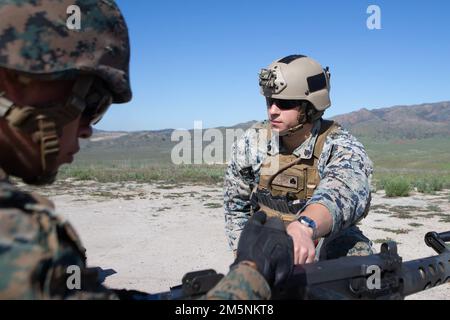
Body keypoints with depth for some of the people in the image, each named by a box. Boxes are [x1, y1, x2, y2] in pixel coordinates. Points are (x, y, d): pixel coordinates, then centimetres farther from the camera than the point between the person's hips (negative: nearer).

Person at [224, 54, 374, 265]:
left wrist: (304, 226, -64)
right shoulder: (251, 144, -9)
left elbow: (343, 190, -45)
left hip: (330, 247, -3)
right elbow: (236, 207, 4)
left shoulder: (341, 147, -21)